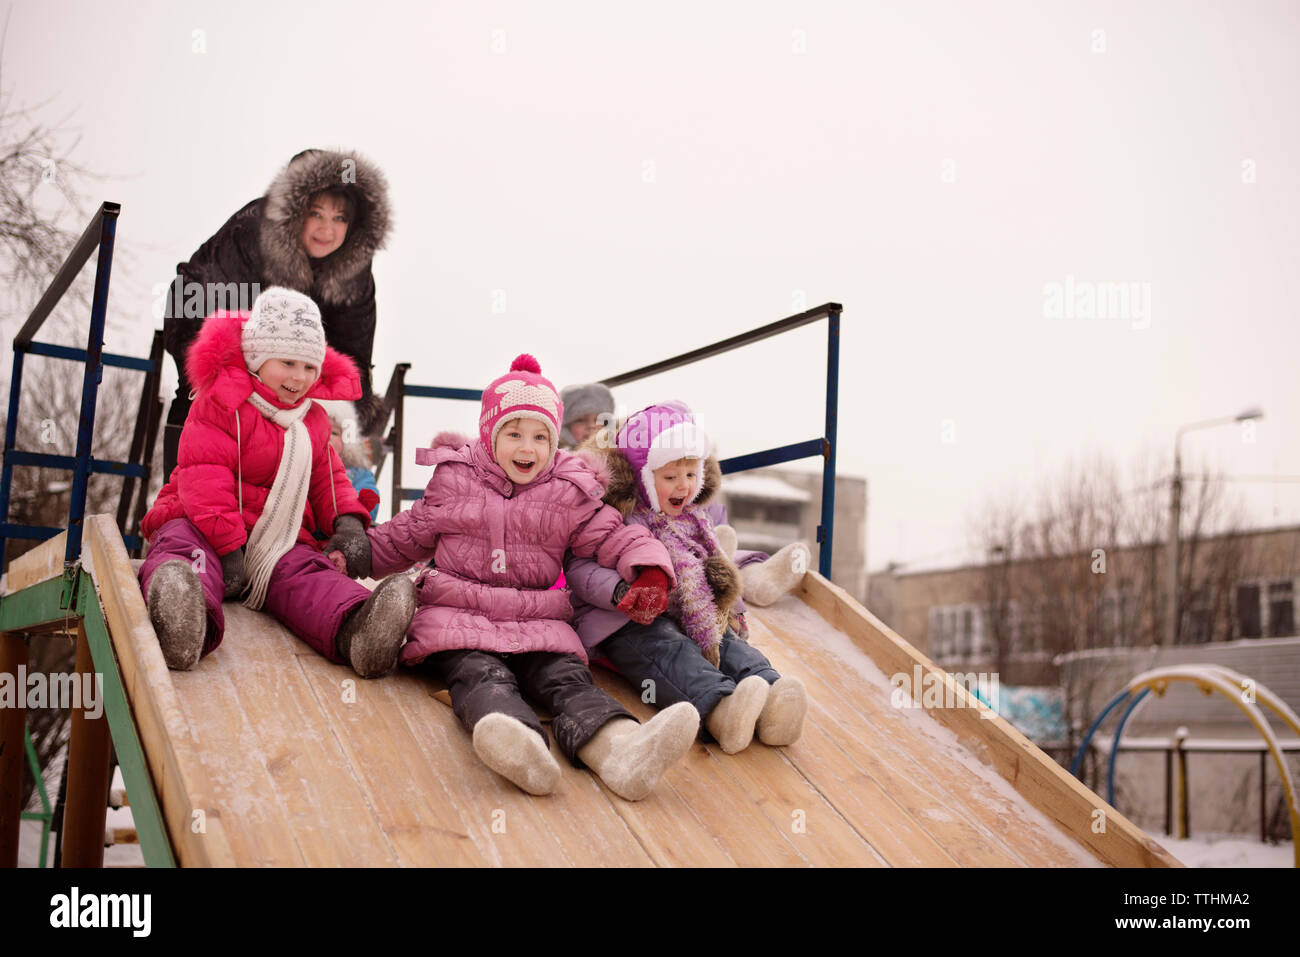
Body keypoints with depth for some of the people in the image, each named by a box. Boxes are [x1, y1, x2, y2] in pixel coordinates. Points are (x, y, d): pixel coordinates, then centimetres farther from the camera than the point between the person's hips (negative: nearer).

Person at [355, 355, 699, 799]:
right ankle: (513, 743, -68)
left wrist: (650, 572, -12)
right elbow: (407, 537, 22)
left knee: (568, 678, -28)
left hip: (537, 621, 2)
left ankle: (616, 749, -59)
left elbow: (614, 537, 9)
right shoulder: (454, 481, 13)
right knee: (482, 677, -33)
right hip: (458, 614, -1)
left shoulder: (569, 495, 12)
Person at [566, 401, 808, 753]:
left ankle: (769, 701, -50)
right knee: (669, 651, -35)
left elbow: (715, 563, 30)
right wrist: (620, 591, -27)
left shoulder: (693, 519, 19)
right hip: (628, 625, -6)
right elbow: (577, 567, -9)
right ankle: (718, 705, -63)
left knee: (730, 645, -22)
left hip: (690, 618, 6)